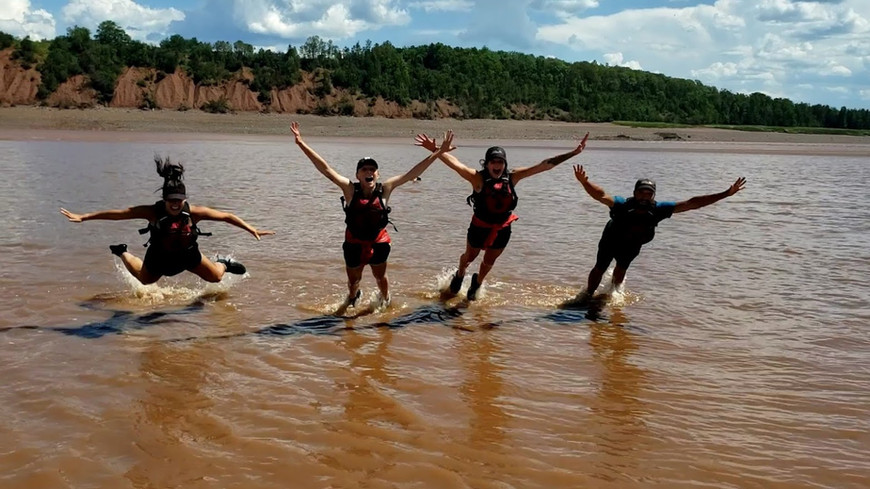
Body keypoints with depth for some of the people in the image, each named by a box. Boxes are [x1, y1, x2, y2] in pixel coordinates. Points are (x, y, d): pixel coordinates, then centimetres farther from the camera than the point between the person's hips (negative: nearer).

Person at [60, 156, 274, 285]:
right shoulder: (153, 212, -35)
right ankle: (123, 253, 55)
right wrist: (83, 217, -28)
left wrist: (252, 230, -25)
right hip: (159, 257, -1)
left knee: (216, 277, 14)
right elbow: (116, 213, -29)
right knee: (144, 279, 28)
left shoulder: (194, 212, -33)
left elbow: (227, 216, -24)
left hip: (187, 254, 1)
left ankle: (223, 263, 51)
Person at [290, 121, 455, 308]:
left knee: (380, 277, 23)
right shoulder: (350, 189, -16)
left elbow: (412, 173, -15)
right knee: (353, 280, 20)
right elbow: (325, 168, -22)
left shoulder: (385, 189, -13)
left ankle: (385, 300, 54)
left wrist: (438, 153, -19)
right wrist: (301, 144, -29)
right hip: (354, 243, 0)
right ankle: (353, 296, 56)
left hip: (378, 243, 0)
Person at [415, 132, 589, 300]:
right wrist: (435, 150, -56)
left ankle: (477, 282, 56)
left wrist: (573, 153, -18)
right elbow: (455, 164, -40)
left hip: (502, 229, 3)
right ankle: (459, 276, 57)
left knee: (489, 262, 23)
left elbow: (544, 165, -17)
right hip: (480, 227, -3)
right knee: (469, 257, 22)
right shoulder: (479, 178, -26)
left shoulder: (512, 177, -17)